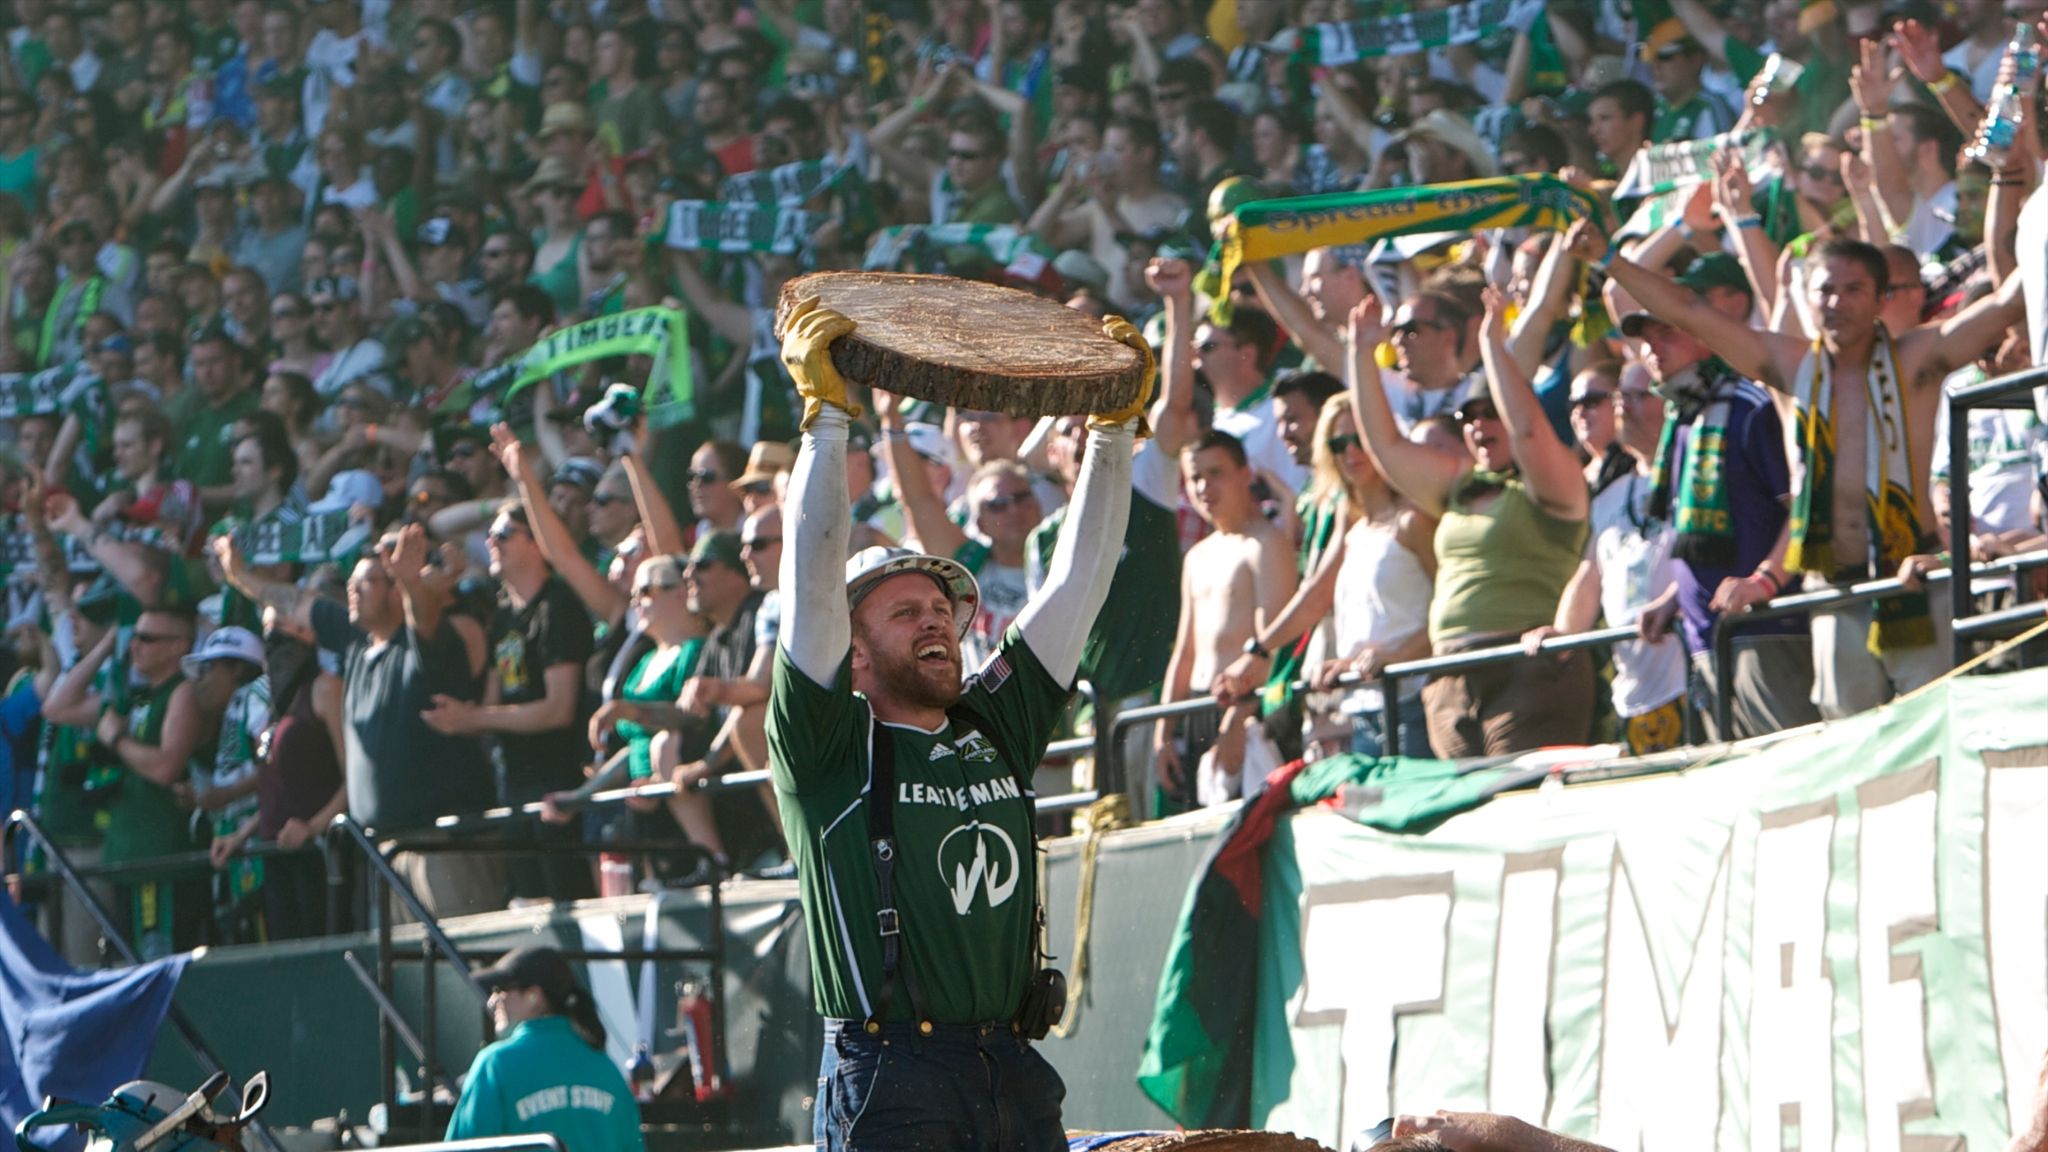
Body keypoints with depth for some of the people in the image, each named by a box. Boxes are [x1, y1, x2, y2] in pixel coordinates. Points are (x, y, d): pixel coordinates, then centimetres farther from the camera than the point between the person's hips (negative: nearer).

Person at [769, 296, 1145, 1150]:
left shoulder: (996, 728, 16)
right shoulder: (830, 745, 3)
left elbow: (1080, 577, 19)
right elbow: (813, 578, -8)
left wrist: (1115, 426, 16)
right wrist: (827, 413, -11)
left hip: (1018, 1080, 5)